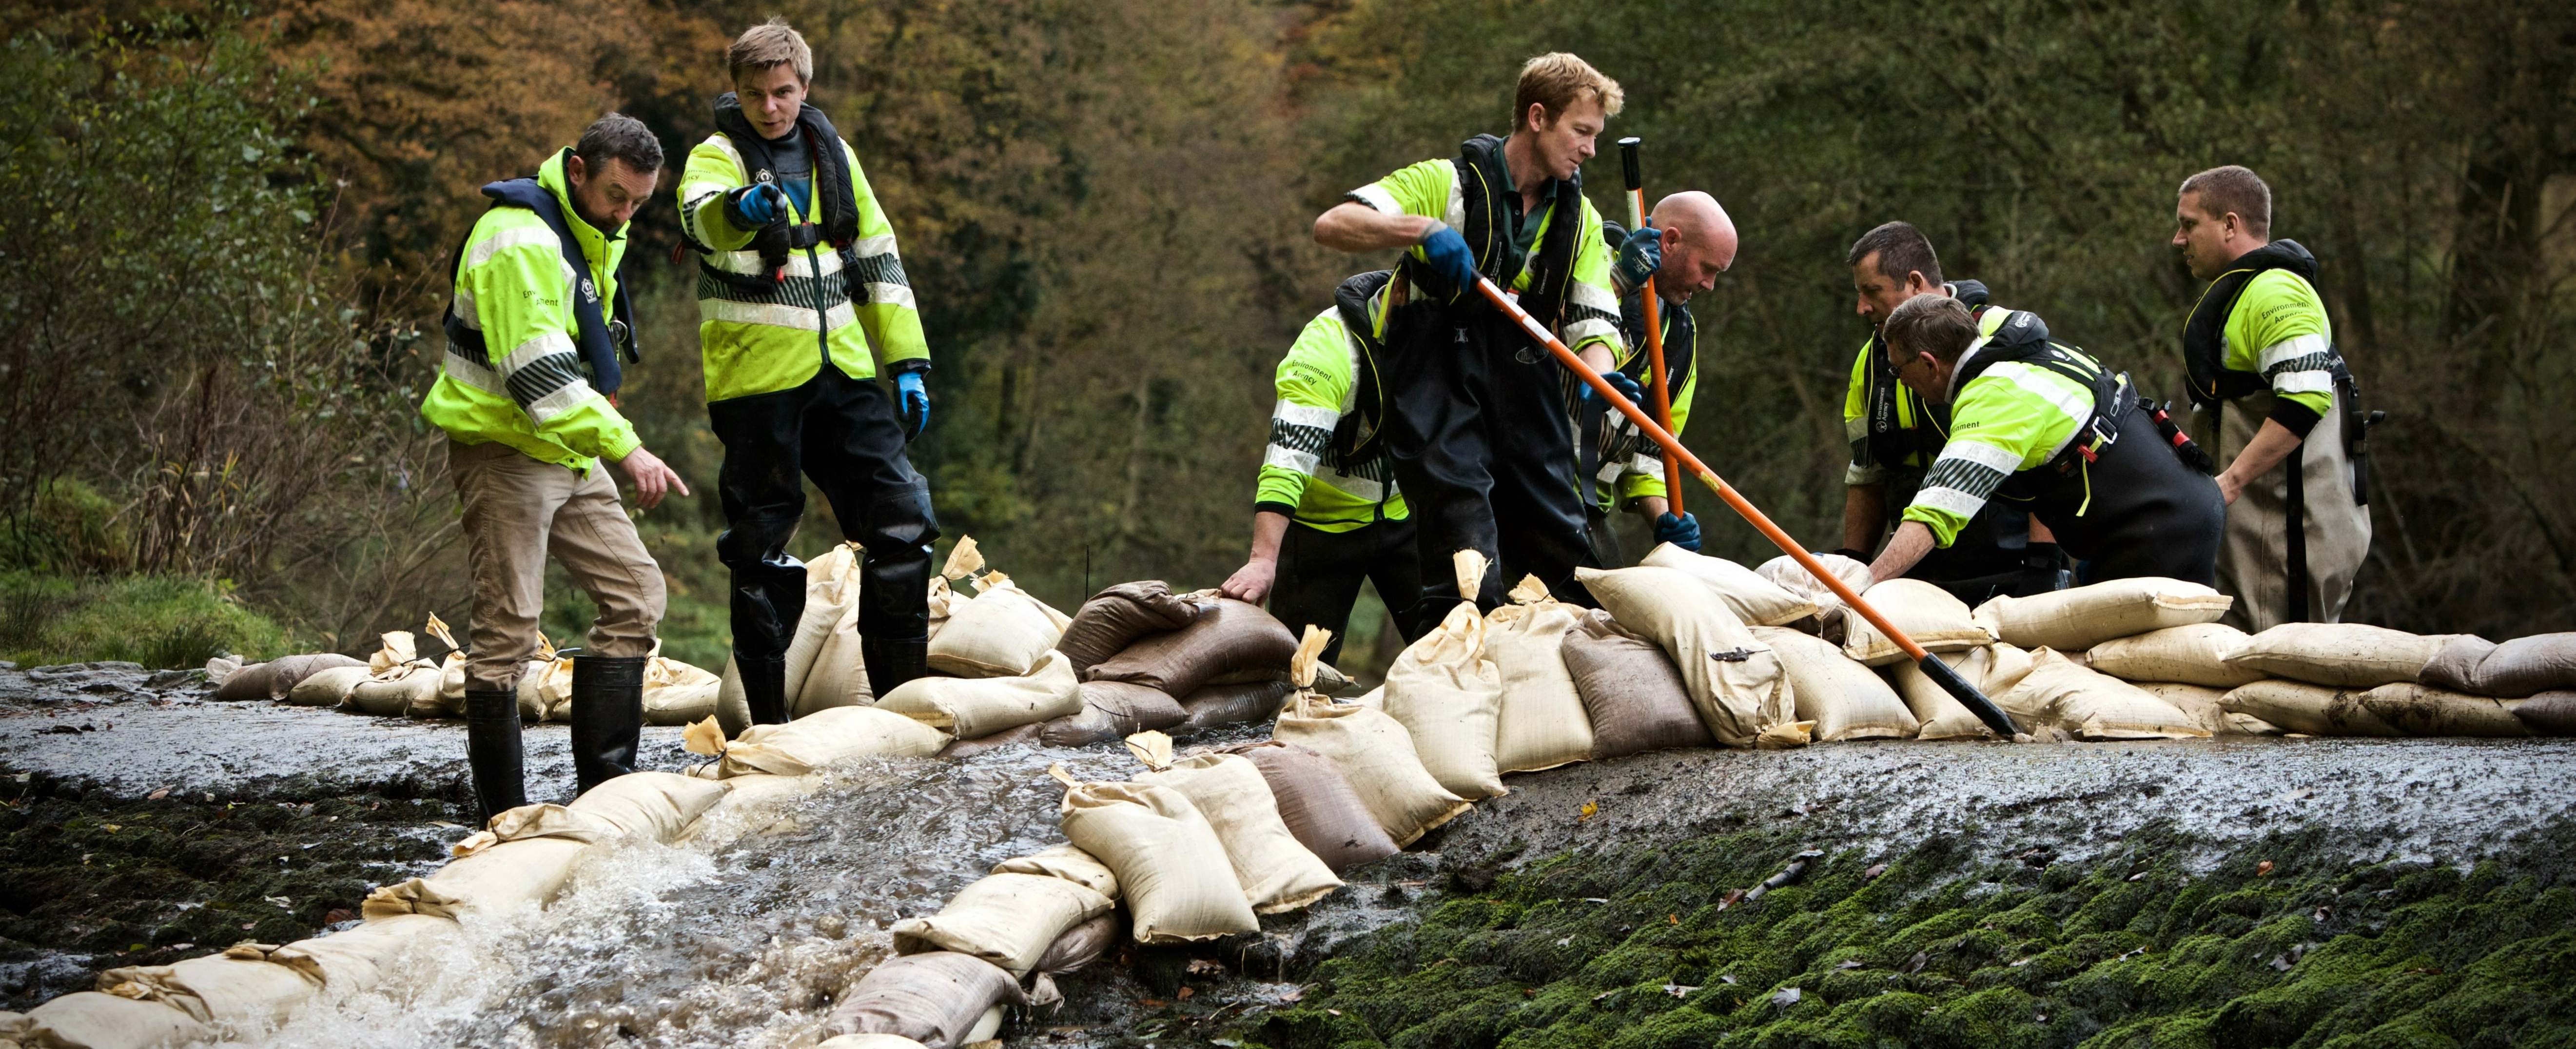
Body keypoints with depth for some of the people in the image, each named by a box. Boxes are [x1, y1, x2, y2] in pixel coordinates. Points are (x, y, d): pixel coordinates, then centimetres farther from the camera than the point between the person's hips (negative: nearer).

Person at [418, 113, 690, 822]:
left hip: (568, 455, 9)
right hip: (503, 451, -9)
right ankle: (503, 813, -1)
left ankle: (604, 783, 8)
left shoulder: (596, 234, 12)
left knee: (635, 594, 4)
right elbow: (539, 372, -28)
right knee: (507, 626, -7)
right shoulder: (520, 240, -20)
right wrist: (625, 448, -32)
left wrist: (608, 444, 25)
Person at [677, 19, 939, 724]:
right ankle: (767, 721, 7)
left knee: (903, 521, 2)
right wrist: (738, 209, -52)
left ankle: (902, 699, 13)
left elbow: (878, 259, 20)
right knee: (761, 550, 0)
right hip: (756, 380, -5)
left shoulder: (832, 155, 13)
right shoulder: (720, 154, -4)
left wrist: (908, 362, 14)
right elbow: (700, 217, -28)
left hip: (842, 374, 5)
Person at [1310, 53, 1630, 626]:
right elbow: (1332, 225, -12)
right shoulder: (1450, 183, -3)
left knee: (1568, 569, 6)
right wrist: (1421, 229, -28)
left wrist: (1597, 382, -17)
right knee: (1469, 585, -16)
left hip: (1528, 403, 6)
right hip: (1440, 397, -5)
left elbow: (1594, 322, 6)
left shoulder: (1580, 220, 14)